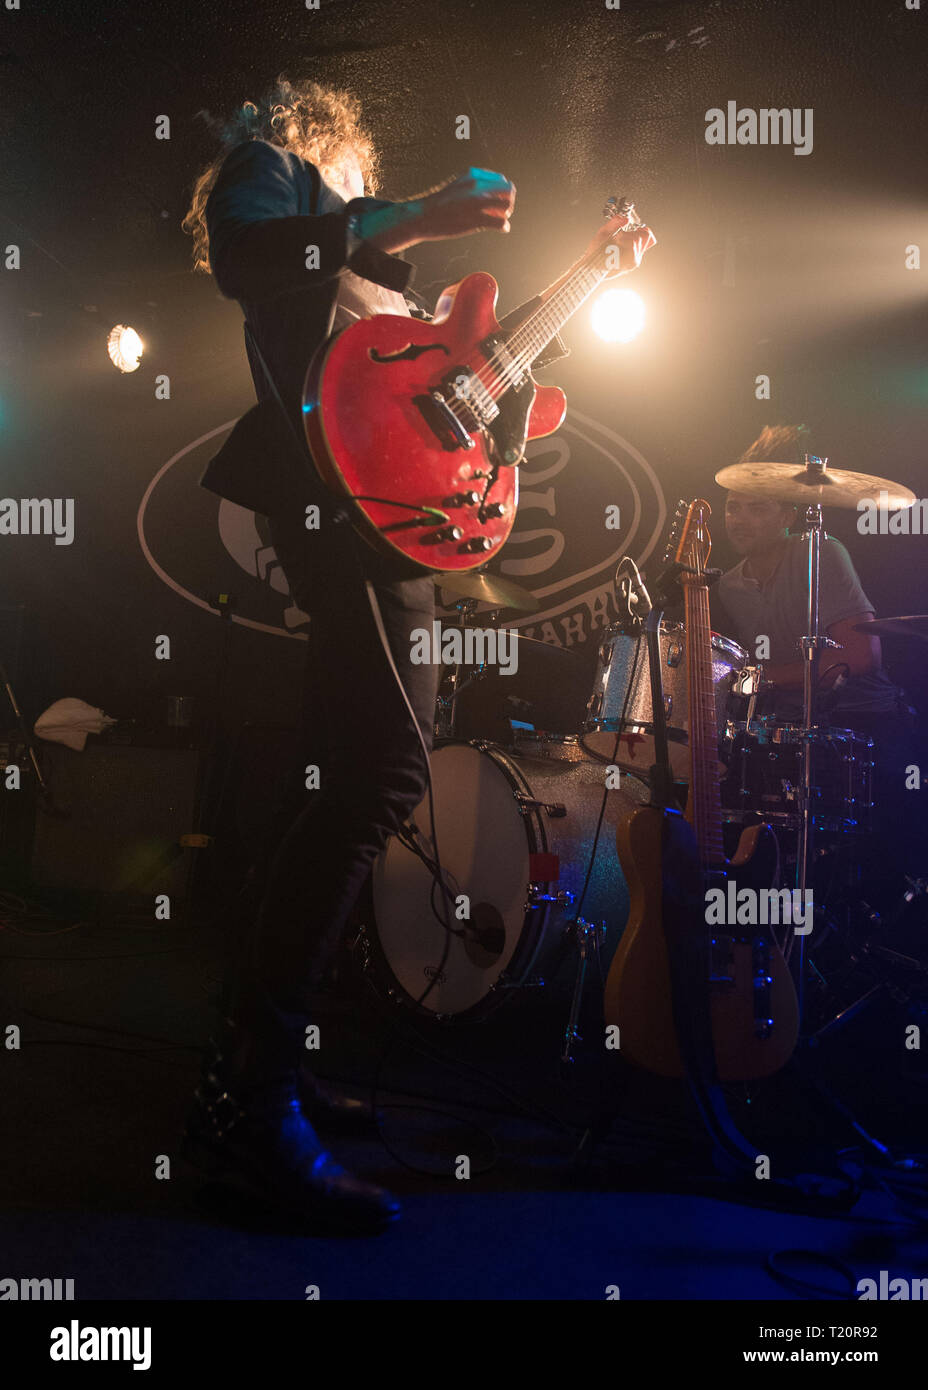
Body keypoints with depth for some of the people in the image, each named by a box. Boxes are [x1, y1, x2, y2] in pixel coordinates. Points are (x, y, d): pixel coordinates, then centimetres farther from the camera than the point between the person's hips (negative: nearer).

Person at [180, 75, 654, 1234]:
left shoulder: (362, 264, 35)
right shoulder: (266, 166, 12)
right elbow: (243, 255, -13)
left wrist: (594, 273, 34)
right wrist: (412, 222, -12)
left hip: (376, 505, 10)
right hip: (339, 490, -10)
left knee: (360, 775, 6)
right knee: (384, 769, -20)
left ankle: (257, 1061, 12)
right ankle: (247, 1102, -16)